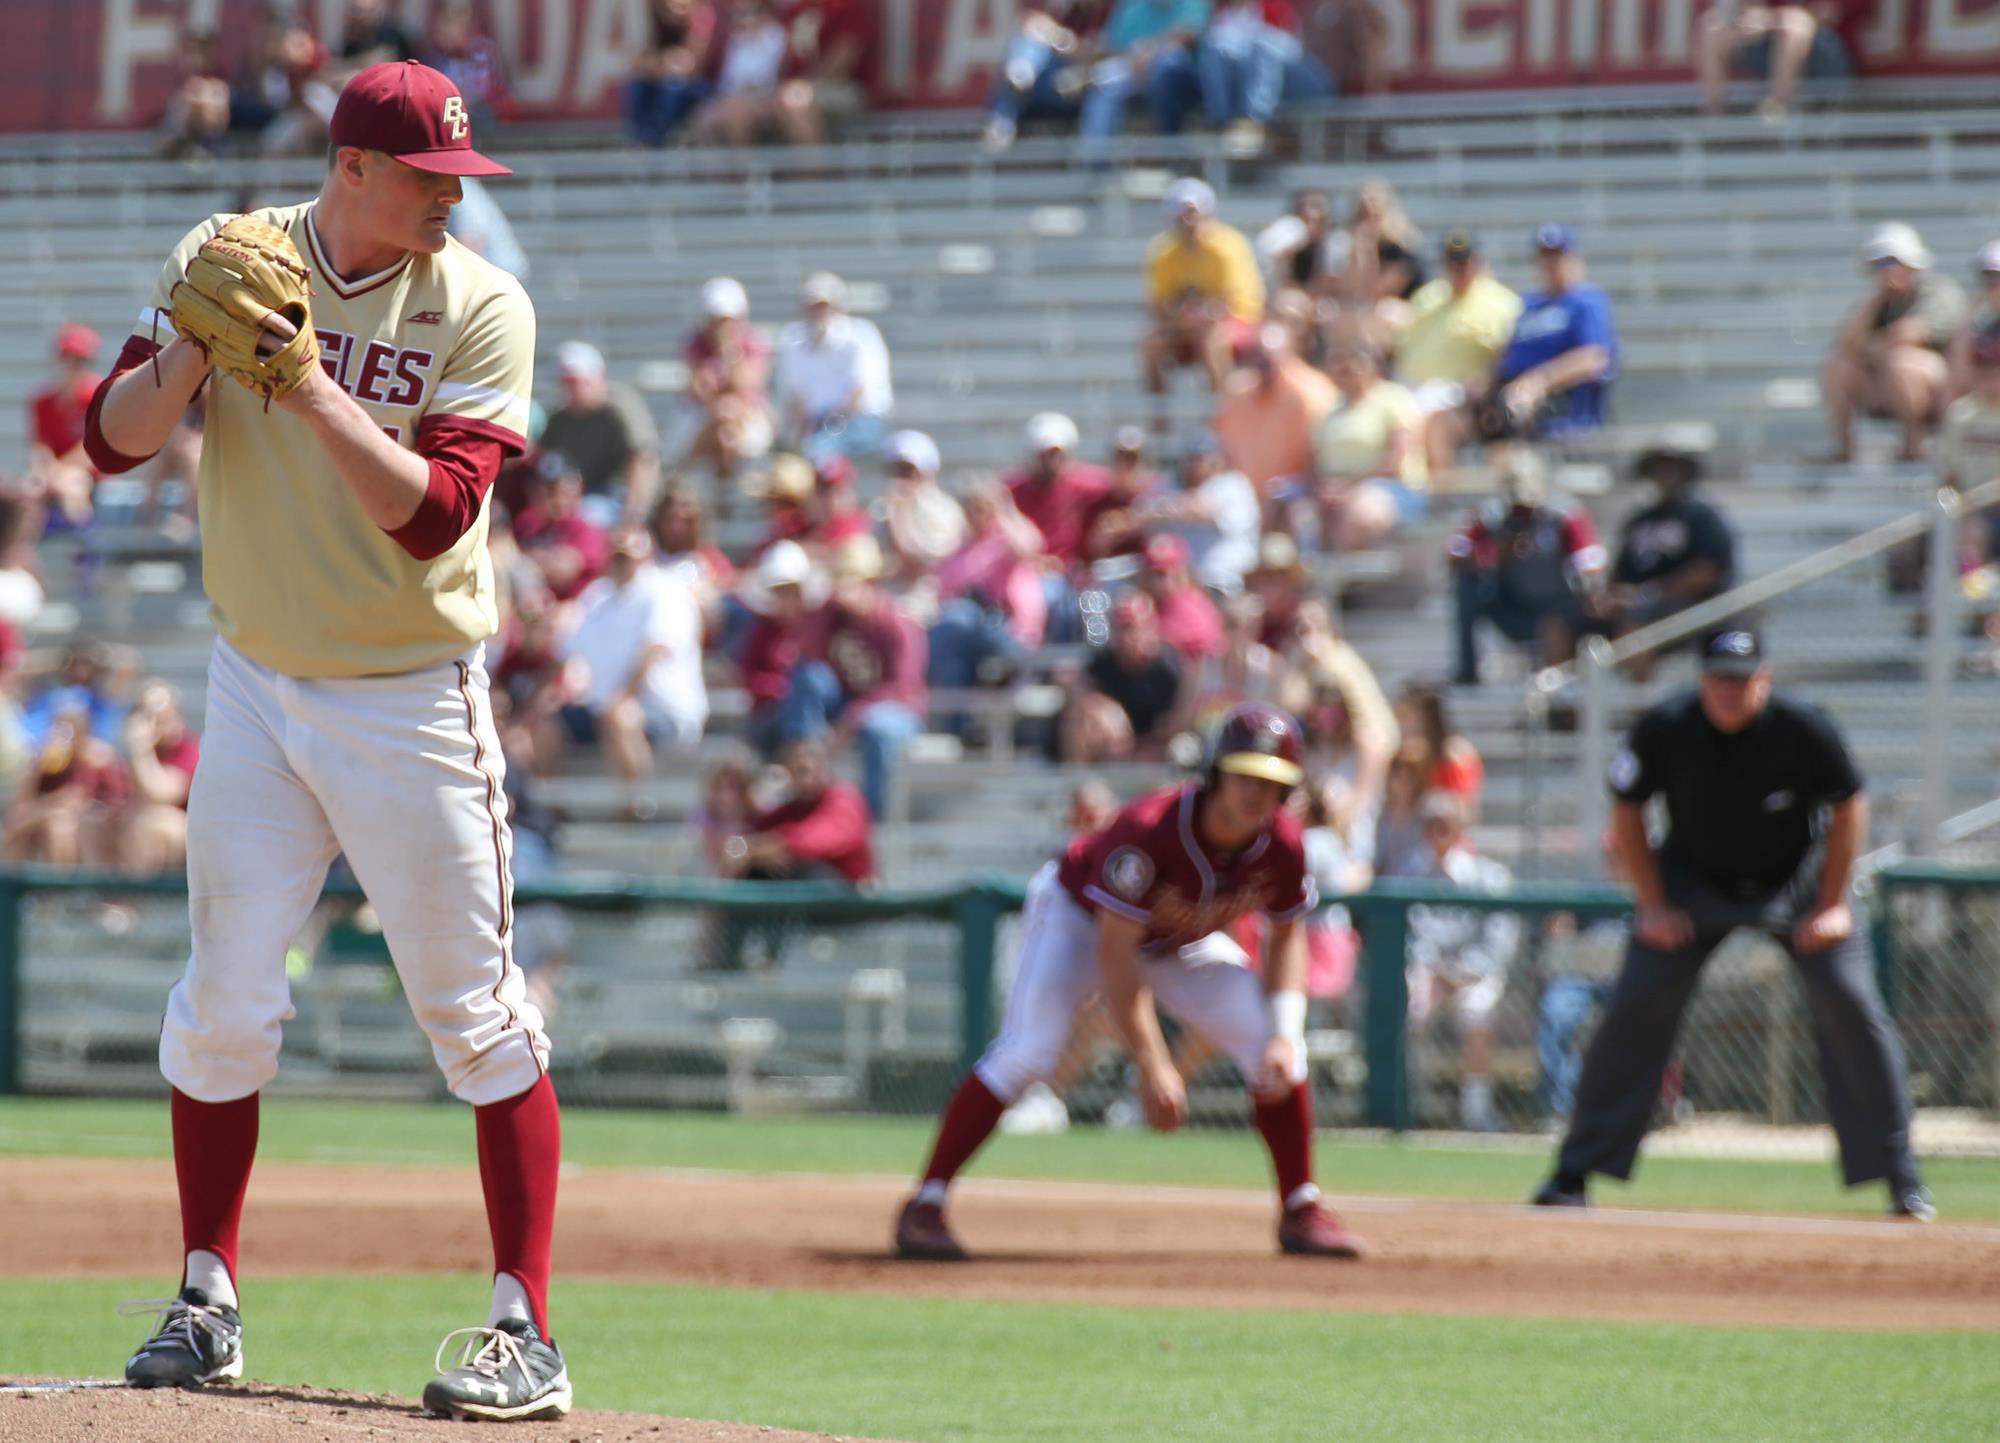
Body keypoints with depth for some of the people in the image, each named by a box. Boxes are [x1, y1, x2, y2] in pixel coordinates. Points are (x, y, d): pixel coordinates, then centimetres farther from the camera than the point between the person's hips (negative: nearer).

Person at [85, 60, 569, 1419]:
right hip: (258, 686, 3)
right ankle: (207, 1303, 17)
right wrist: (200, 347, -23)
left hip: (414, 705, -3)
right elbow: (115, 437, -6)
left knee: (474, 1009, -3)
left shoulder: (482, 307, -10)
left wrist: (309, 387, -28)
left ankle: (529, 1332, -3)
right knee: (223, 999, 4)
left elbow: (434, 512, -20)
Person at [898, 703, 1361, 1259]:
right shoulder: (1149, 830, -39)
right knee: (1028, 1050, -25)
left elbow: (1285, 937, -5)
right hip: (1079, 918, -5)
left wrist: (1285, 1035, -20)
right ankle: (924, 1208, -22)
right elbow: (1113, 952, -37)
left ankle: (1301, 1213, 7)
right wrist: (1152, 1066, -43)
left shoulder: (1282, 844, -23)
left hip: (1181, 943, 5)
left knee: (1275, 1047, -8)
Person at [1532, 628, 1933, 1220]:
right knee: (1635, 1009, -10)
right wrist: (1653, 905, -9)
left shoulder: (1805, 731, -24)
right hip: (1693, 882, 1)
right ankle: (1576, 1174, -2)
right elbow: (1627, 813, -5)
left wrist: (1831, 906, -10)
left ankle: (1899, 1177, -4)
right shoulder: (1665, 730, -21)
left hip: (1796, 883, -1)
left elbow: (1848, 807, -8)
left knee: (1849, 1005, -13)